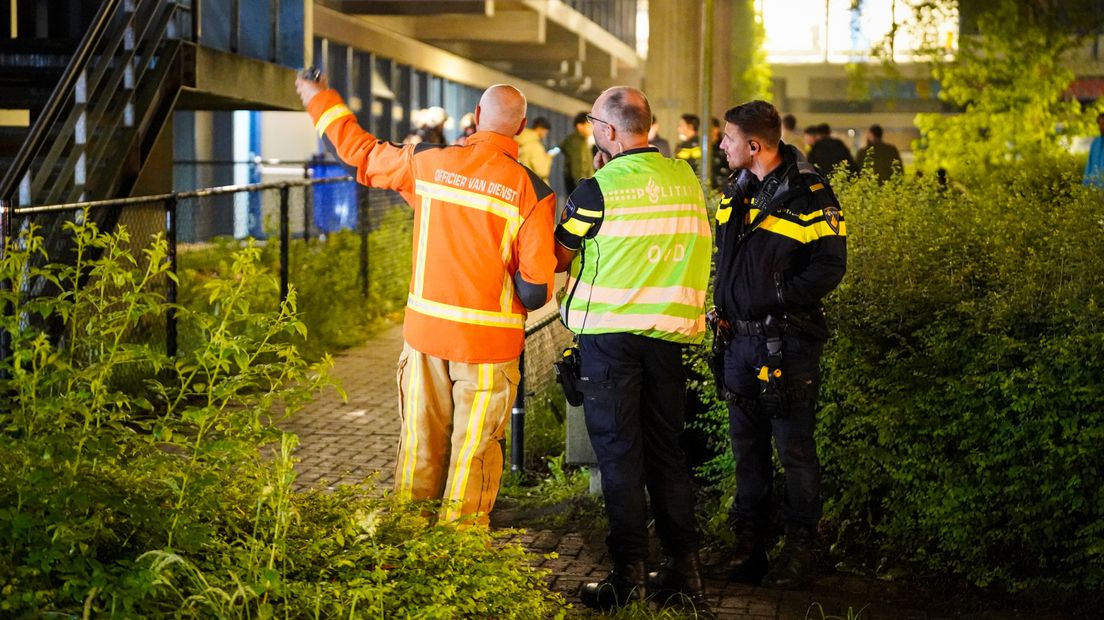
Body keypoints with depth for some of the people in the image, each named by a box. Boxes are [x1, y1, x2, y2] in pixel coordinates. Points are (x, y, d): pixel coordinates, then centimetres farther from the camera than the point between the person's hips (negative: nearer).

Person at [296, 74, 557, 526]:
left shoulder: (427, 163, -3)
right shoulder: (530, 189, -11)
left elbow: (360, 151, 13)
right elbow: (537, 285, -13)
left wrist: (320, 100, 28)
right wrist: (527, 300, 11)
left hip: (425, 328, 3)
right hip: (489, 337, -3)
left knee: (421, 437, 15)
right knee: (474, 445, 6)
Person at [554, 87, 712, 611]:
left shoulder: (598, 189, -11)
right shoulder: (686, 178, 5)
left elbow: (557, 258, -2)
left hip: (611, 330, -5)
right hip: (670, 330, 5)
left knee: (619, 451, 2)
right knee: (666, 449, 13)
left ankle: (629, 574, 3)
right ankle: (683, 568, 15)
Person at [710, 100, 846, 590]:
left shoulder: (808, 194, -12)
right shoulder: (736, 190, 11)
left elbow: (830, 266, -15)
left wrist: (776, 301, -17)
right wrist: (721, 307, 9)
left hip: (787, 342, -7)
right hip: (738, 338, 7)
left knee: (794, 448, 0)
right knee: (747, 446, 13)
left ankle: (799, 550, 10)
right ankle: (749, 544, 23)